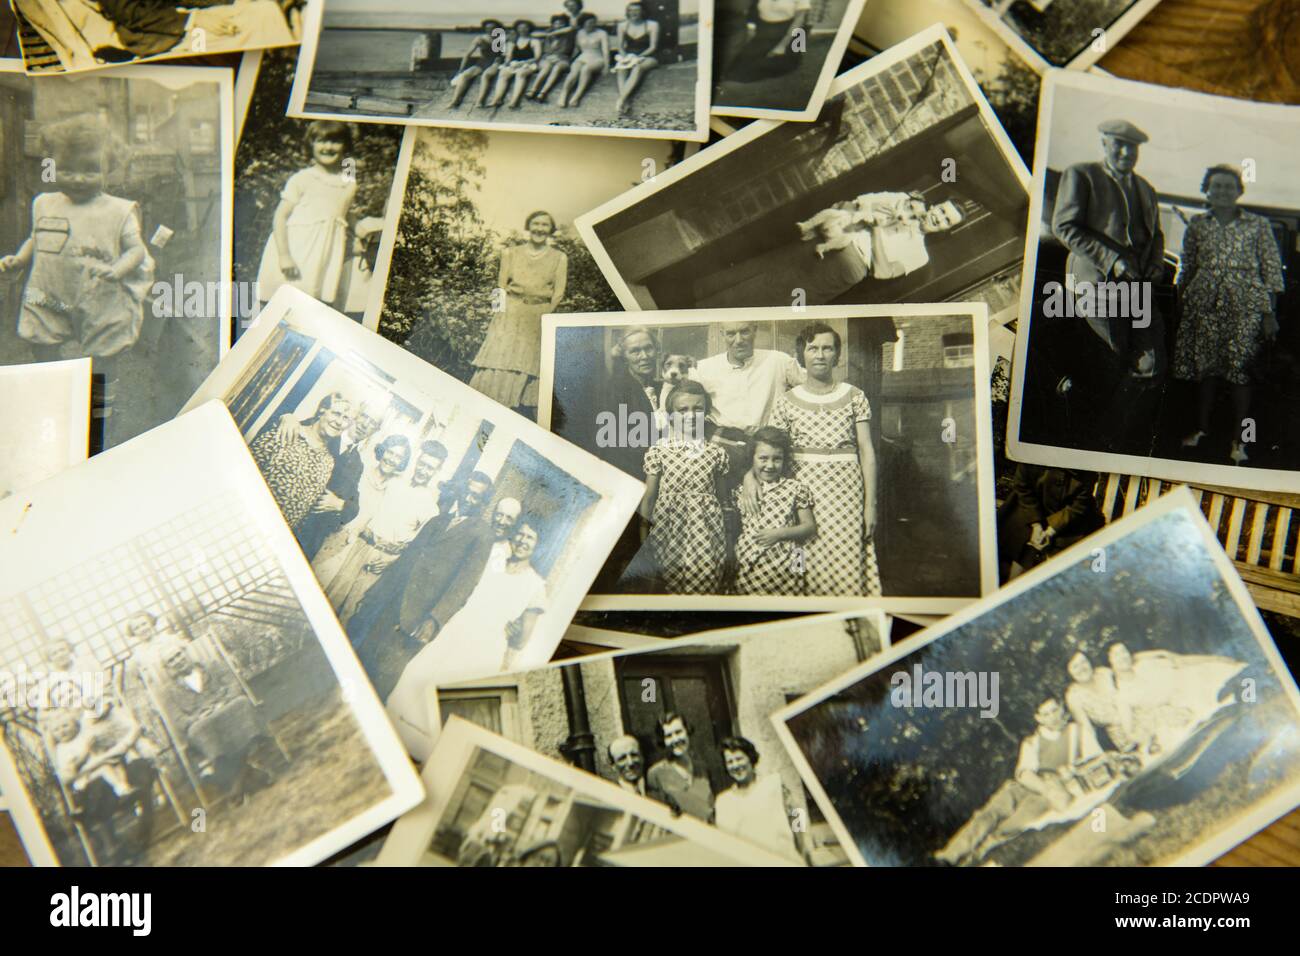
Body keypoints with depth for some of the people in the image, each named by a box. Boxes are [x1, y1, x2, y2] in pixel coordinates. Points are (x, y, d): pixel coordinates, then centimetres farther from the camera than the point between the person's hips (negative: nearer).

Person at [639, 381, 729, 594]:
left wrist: (723, 531, 13)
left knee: (706, 585, -2)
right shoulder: (659, 450, -1)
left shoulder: (716, 453, 3)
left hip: (706, 531, 1)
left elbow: (719, 494, 11)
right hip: (670, 528, -1)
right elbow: (649, 495, 3)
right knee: (673, 586, 4)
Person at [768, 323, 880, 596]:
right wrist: (750, 476, -19)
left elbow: (867, 450, 5)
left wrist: (870, 503, -1)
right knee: (808, 565, -3)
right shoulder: (787, 402, 7)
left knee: (846, 565, -4)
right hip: (804, 485, 0)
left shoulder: (854, 396, 7)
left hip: (846, 487, 0)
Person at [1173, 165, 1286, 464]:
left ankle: (1238, 440, 1)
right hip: (1204, 305, 2)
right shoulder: (1197, 224, 10)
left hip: (1245, 305, -2)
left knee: (1241, 371, -3)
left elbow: (1272, 271, 3)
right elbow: (1187, 268, 14)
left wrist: (1270, 314, -3)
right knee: (1204, 367, 5)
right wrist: (1180, 303, 6)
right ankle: (1201, 429, 17)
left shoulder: (1259, 225, 4)